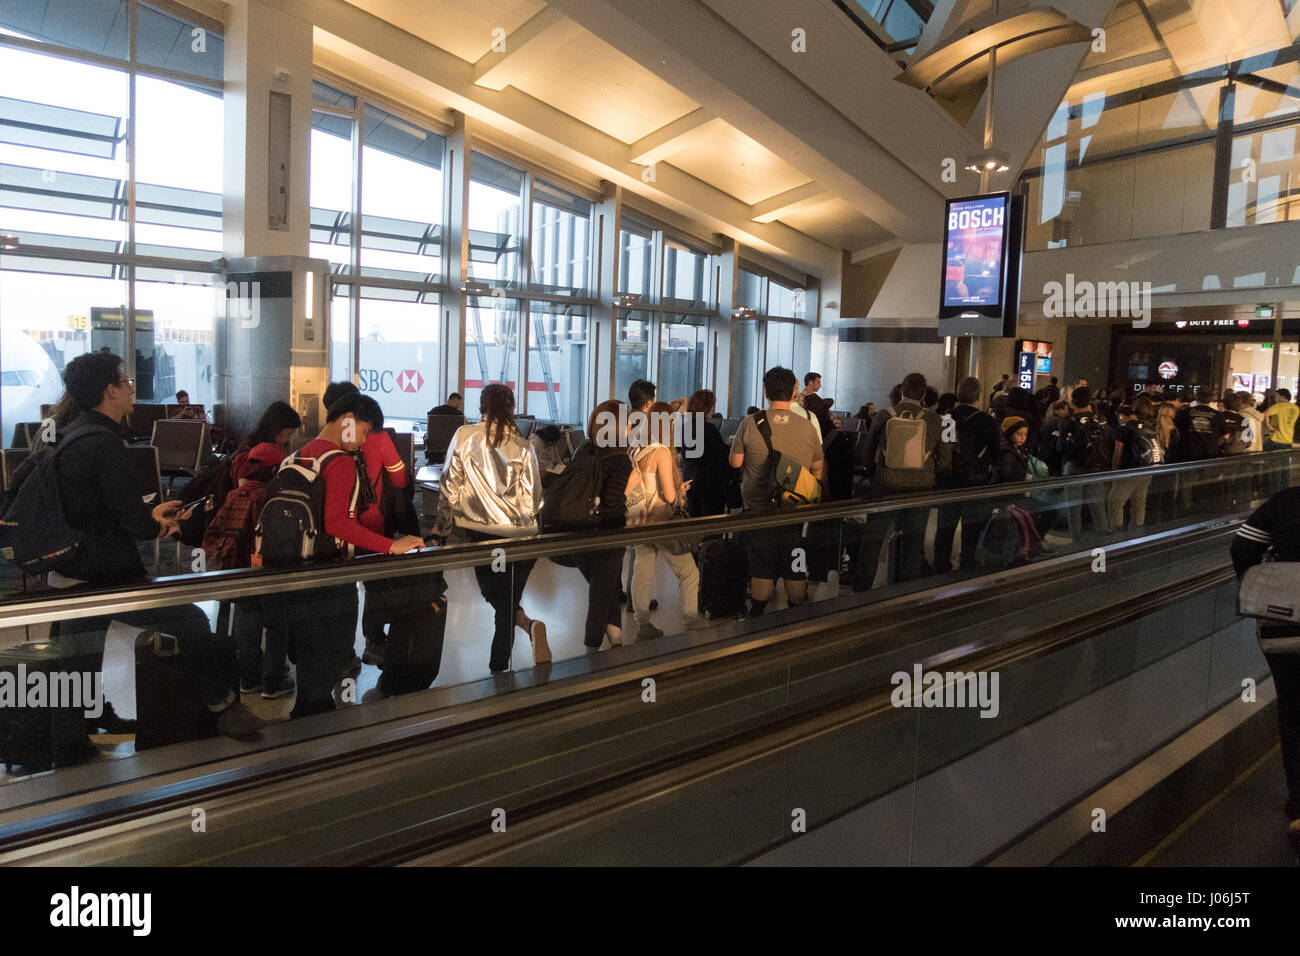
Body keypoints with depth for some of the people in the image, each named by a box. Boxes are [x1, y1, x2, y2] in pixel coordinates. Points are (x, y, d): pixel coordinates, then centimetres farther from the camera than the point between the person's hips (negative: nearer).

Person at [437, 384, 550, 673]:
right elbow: (533, 497, 0)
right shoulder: (522, 446, -1)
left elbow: (449, 486, 0)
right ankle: (499, 669, 10)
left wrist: (445, 527, 12)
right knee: (508, 601, 12)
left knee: (493, 593, 16)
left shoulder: (464, 436, -2)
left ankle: (526, 623, -11)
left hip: (480, 532, -1)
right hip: (519, 534, 1)